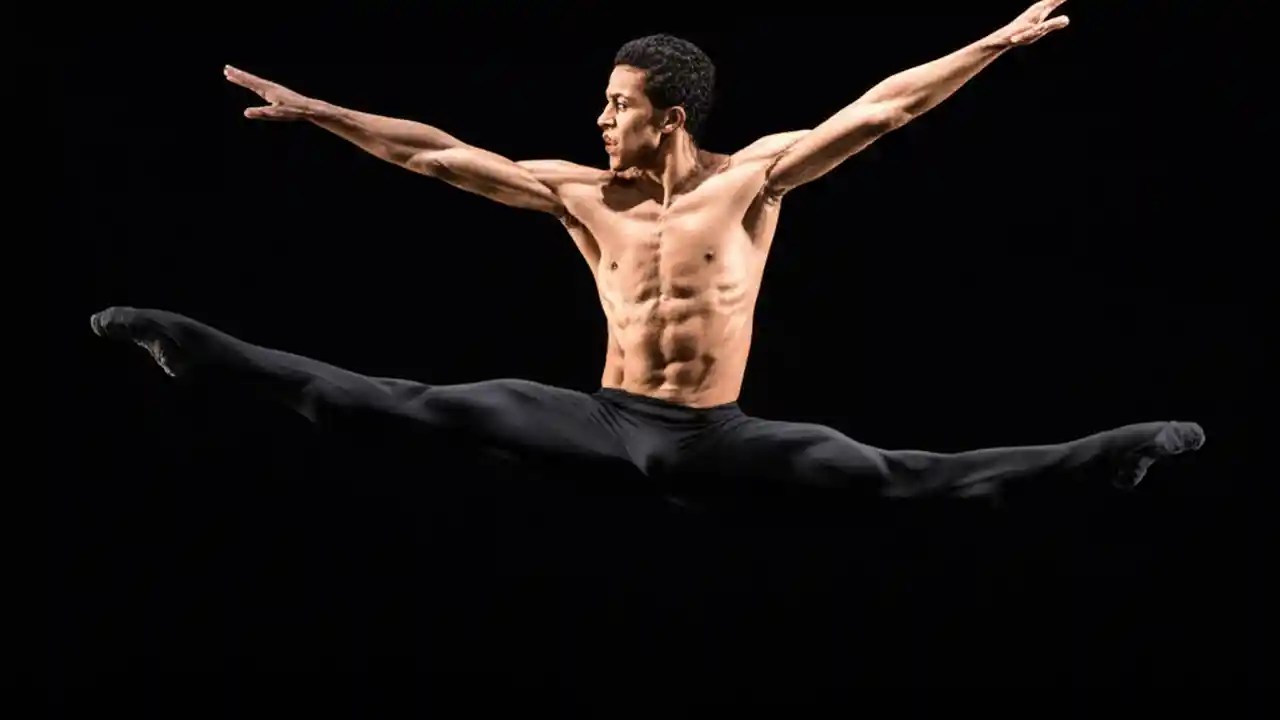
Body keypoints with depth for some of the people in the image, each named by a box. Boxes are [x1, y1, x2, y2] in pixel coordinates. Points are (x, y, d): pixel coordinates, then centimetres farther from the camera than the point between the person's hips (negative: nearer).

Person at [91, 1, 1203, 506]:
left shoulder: (754, 177, -6)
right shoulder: (583, 193, 1)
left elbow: (881, 109, -10)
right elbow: (444, 154, 3)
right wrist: (315, 111, 2)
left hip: (720, 438, -2)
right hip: (610, 423, 3)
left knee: (901, 478, -20)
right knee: (413, 407, -7)